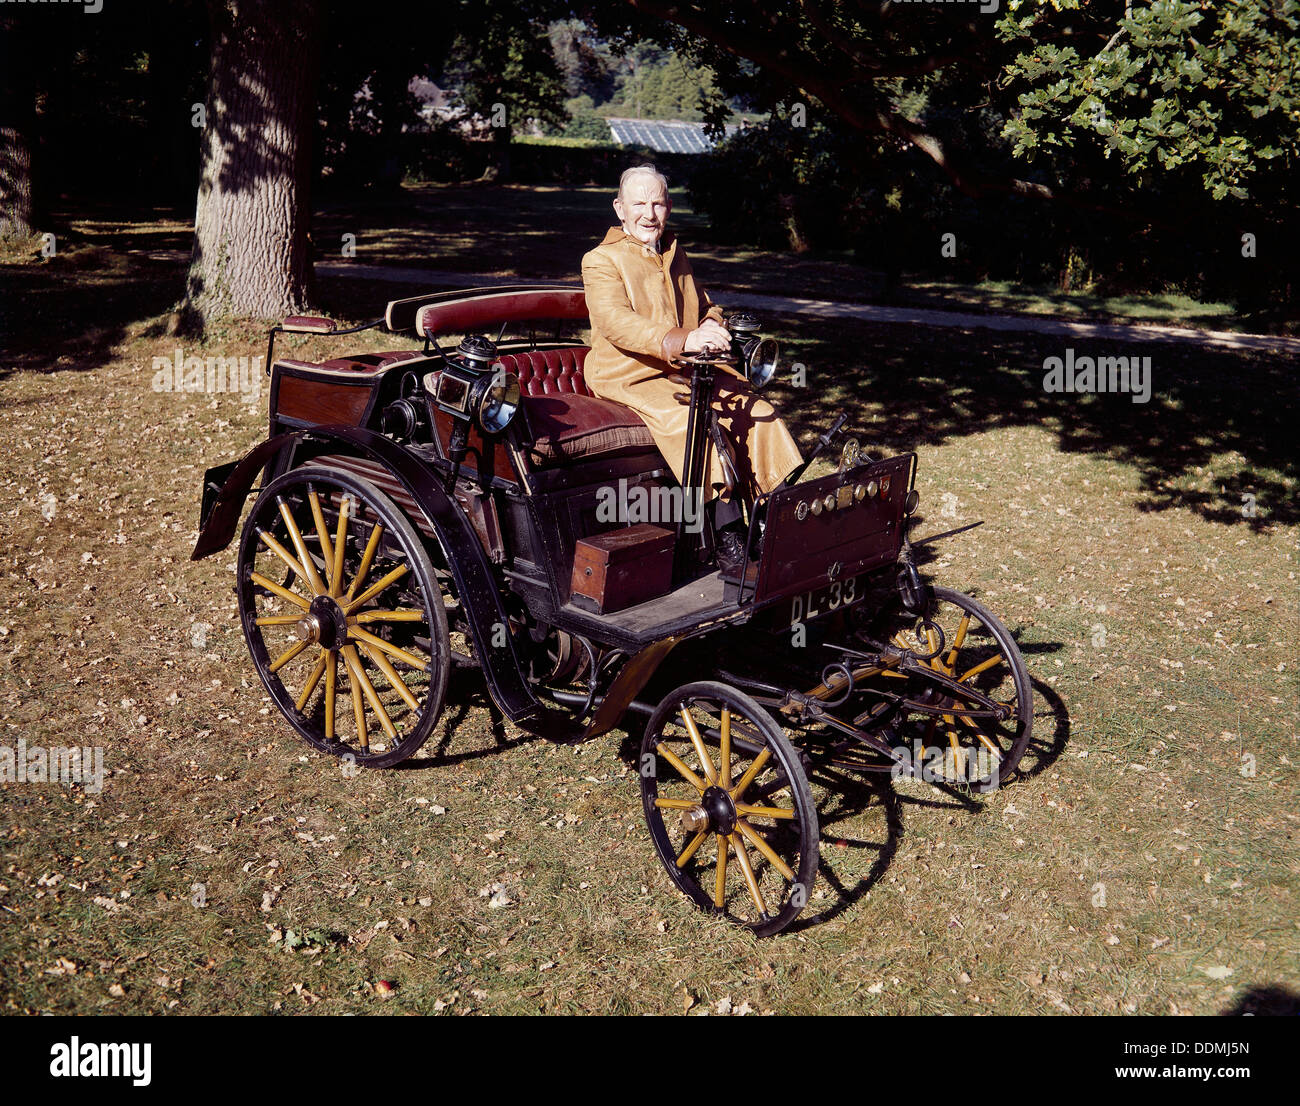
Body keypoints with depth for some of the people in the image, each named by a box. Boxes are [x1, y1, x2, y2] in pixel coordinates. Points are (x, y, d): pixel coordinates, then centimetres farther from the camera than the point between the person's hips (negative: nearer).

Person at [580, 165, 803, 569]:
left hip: (688, 369, 7)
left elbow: (705, 308, 28)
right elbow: (616, 322, -22)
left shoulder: (675, 254, 20)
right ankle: (729, 539, -29)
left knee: (756, 413, -14)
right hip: (629, 377, -7)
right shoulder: (601, 262, -4)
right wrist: (682, 340, -39)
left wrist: (713, 331, 0)